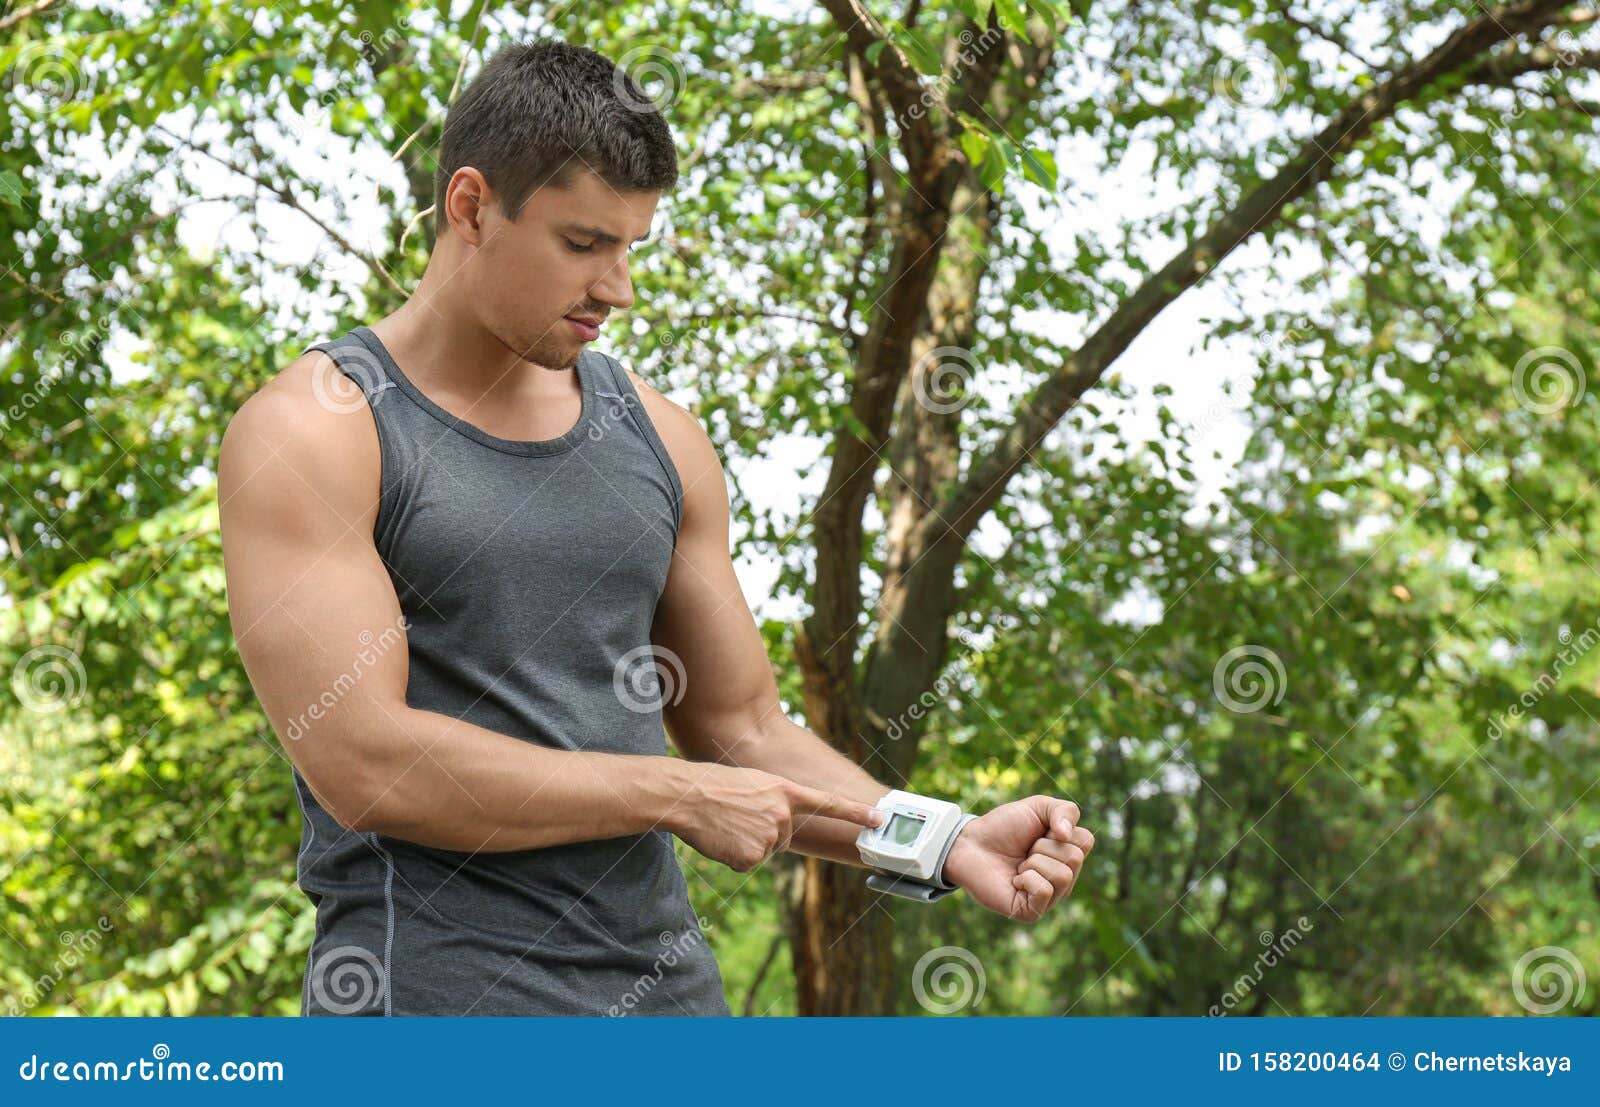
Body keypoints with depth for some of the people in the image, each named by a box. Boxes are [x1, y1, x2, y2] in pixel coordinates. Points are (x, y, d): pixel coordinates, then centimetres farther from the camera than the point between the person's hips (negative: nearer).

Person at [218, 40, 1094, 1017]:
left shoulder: (658, 437, 11)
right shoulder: (314, 432, -6)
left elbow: (746, 731, 15)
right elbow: (365, 763, -16)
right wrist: (679, 796, -11)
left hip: (666, 984, 5)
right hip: (437, 993, -5)